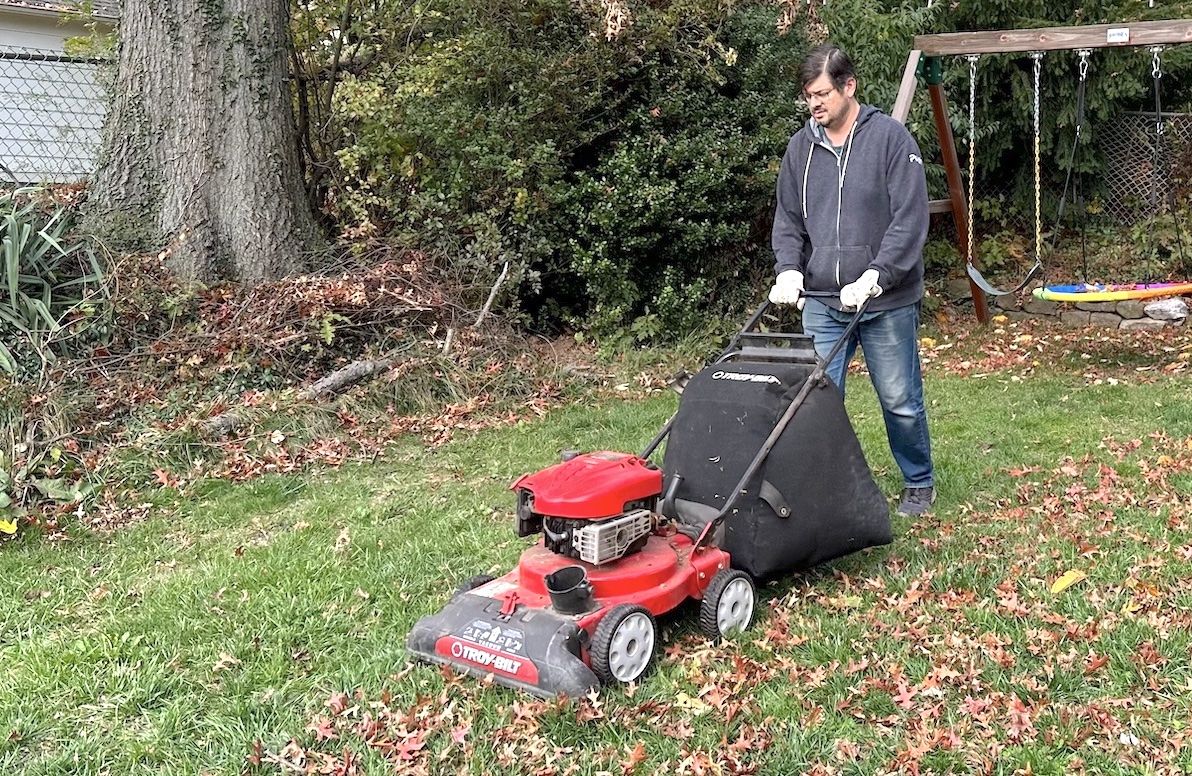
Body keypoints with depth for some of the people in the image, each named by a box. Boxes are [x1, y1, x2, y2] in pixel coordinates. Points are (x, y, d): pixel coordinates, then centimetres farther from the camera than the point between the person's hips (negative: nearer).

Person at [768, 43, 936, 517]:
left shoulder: (890, 138, -6)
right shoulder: (801, 147, 8)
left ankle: (919, 484, 29)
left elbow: (910, 219, -12)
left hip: (887, 301, -3)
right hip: (821, 302, 4)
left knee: (900, 401, 8)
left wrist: (874, 277, -20)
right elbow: (787, 221, 11)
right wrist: (789, 271, -6)